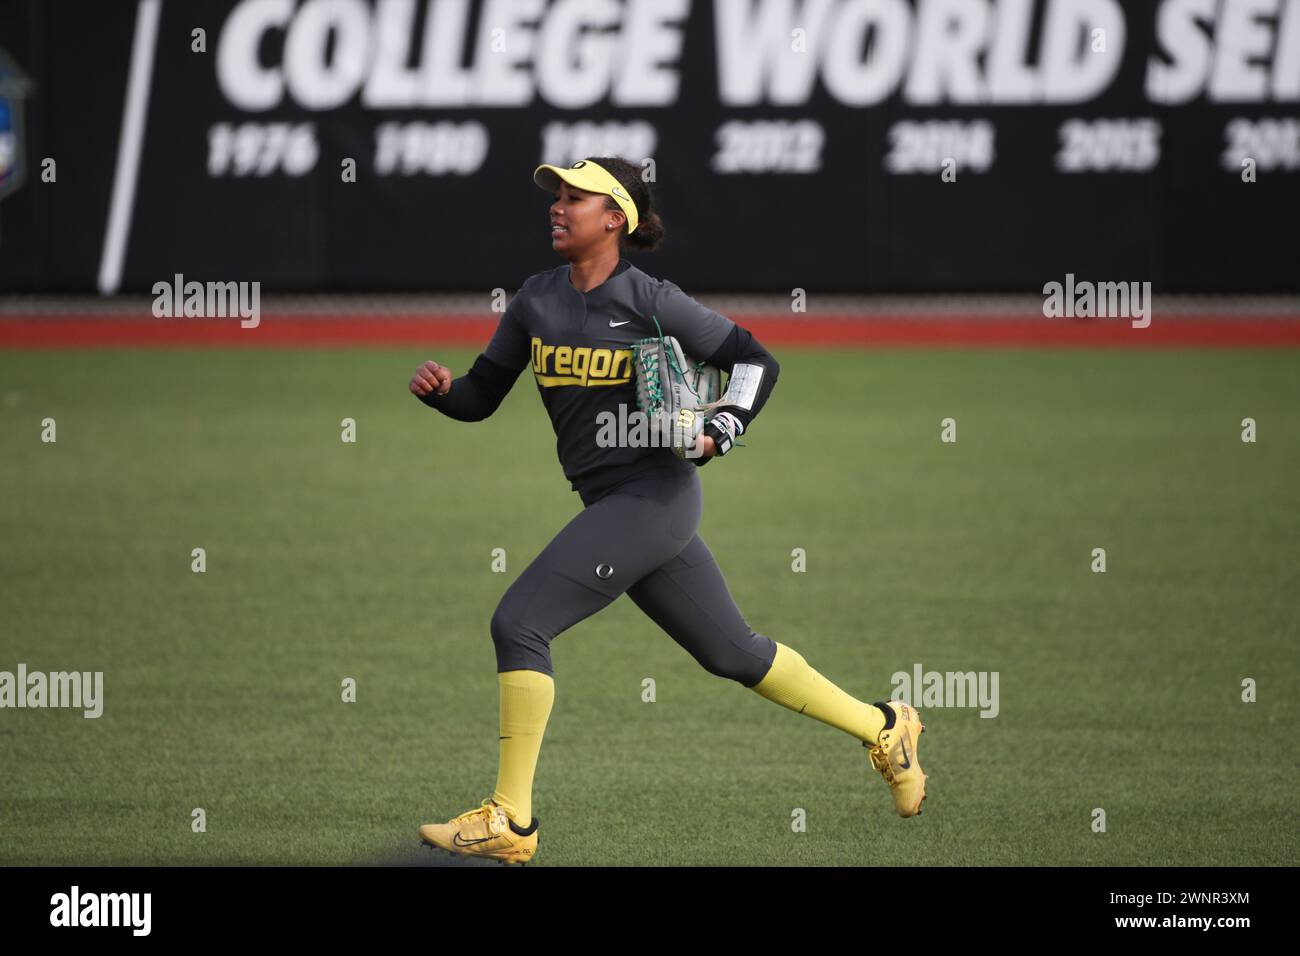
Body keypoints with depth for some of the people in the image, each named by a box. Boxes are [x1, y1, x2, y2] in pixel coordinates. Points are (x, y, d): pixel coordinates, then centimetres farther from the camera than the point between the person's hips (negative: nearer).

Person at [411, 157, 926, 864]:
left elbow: (757, 361, -4)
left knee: (519, 621, -16)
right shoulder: (536, 300, 9)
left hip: (653, 494, -8)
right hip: (613, 506, 8)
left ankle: (511, 821, -12)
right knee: (733, 653, 17)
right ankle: (883, 729, 33)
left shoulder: (651, 302, -9)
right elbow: (481, 398, 12)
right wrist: (440, 388, -9)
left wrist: (719, 433, -18)